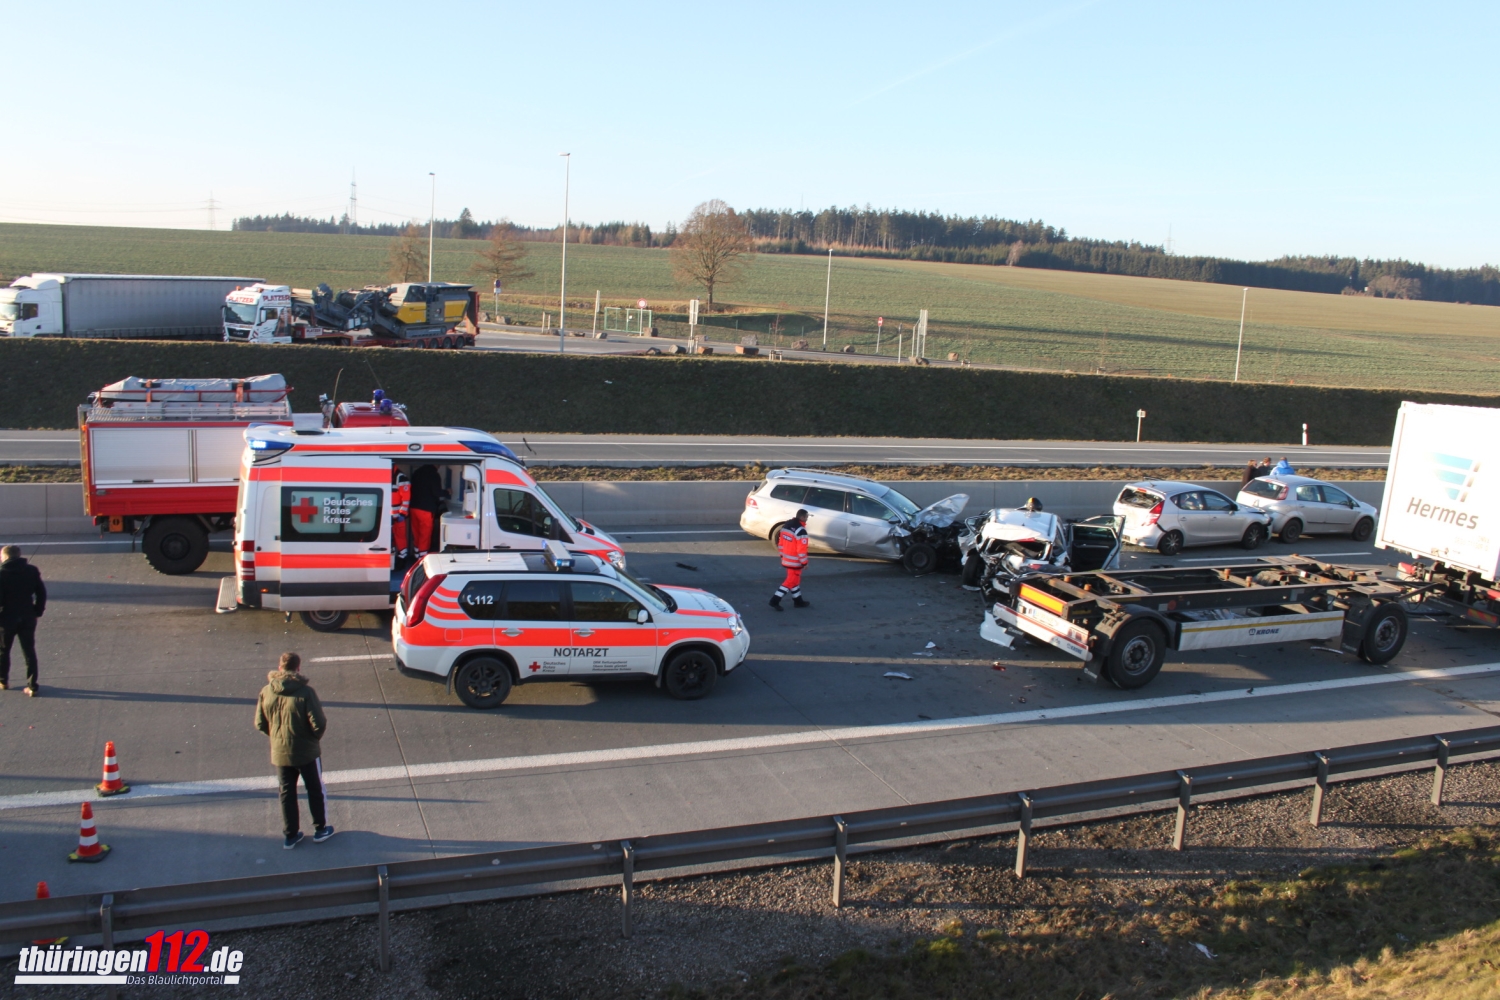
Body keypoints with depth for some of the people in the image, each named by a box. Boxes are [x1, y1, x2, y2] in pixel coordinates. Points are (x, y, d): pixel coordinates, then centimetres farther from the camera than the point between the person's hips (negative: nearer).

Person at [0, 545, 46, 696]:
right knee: (29, 652, 8)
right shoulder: (32, 571, -1)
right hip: (28, 618, 2)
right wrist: (38, 611, 10)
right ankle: (32, 686, 5)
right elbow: (41, 593, 1)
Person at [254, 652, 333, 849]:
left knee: (287, 793, 17)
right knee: (315, 790, 17)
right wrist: (315, 737, 0)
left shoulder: (266, 692, -10)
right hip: (307, 752, -3)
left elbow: (260, 724, -2)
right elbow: (318, 724, -22)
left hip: (280, 753, 3)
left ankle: (291, 835, 26)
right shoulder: (305, 692, -22)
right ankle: (320, 829, 28)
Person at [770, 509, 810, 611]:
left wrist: (782, 554, 19)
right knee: (791, 581, 1)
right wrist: (804, 562, -12)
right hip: (795, 561, -9)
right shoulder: (801, 531, -23)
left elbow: (780, 542, 10)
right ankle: (775, 600, -1)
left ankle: (798, 601, 30)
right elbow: (801, 549, -22)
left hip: (786, 559, 9)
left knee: (795, 579, 20)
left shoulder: (786, 525, 3)